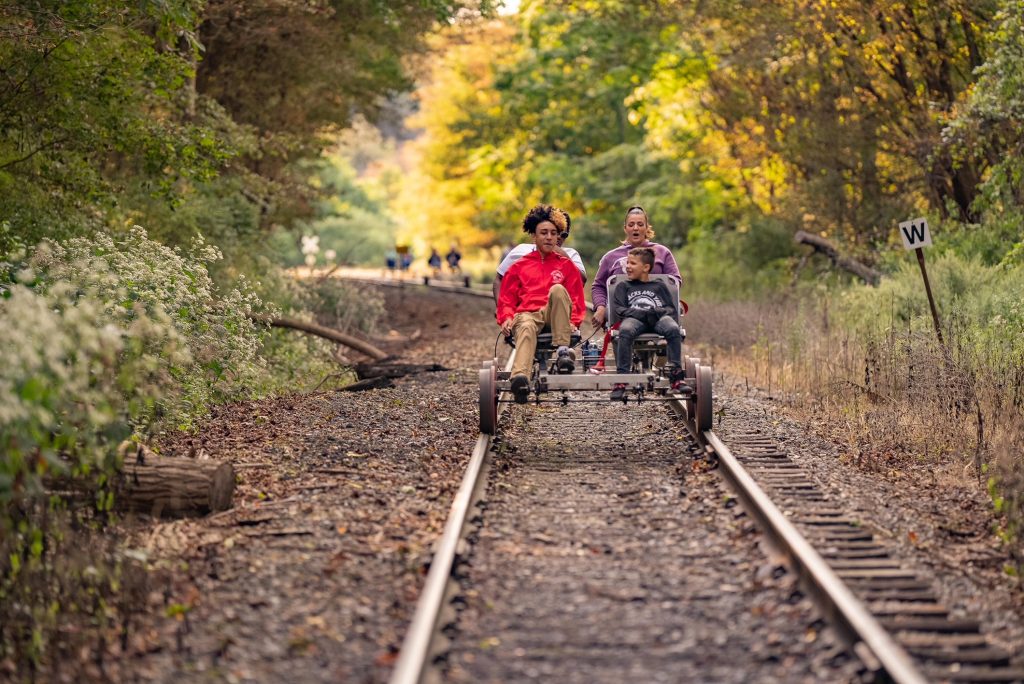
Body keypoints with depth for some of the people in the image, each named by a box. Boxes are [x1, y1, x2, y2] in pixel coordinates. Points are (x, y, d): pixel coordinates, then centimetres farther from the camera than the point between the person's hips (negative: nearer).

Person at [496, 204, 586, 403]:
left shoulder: (566, 265, 23)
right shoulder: (519, 266, 23)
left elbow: (577, 300, 19)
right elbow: (506, 299, 19)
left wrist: (573, 321, -2)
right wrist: (506, 318, -3)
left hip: (554, 315, 1)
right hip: (527, 314, -1)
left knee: (558, 289, -32)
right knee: (526, 328, -39)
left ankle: (563, 350, -39)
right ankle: (520, 377, -68)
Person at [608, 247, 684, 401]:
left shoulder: (659, 286, 26)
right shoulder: (623, 287, 25)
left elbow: (672, 308, 17)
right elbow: (619, 309, 8)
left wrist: (658, 312, -8)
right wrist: (642, 313, -9)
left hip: (659, 318, 0)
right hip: (634, 318, 0)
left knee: (673, 328, -35)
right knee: (625, 330, -37)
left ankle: (675, 374, -30)